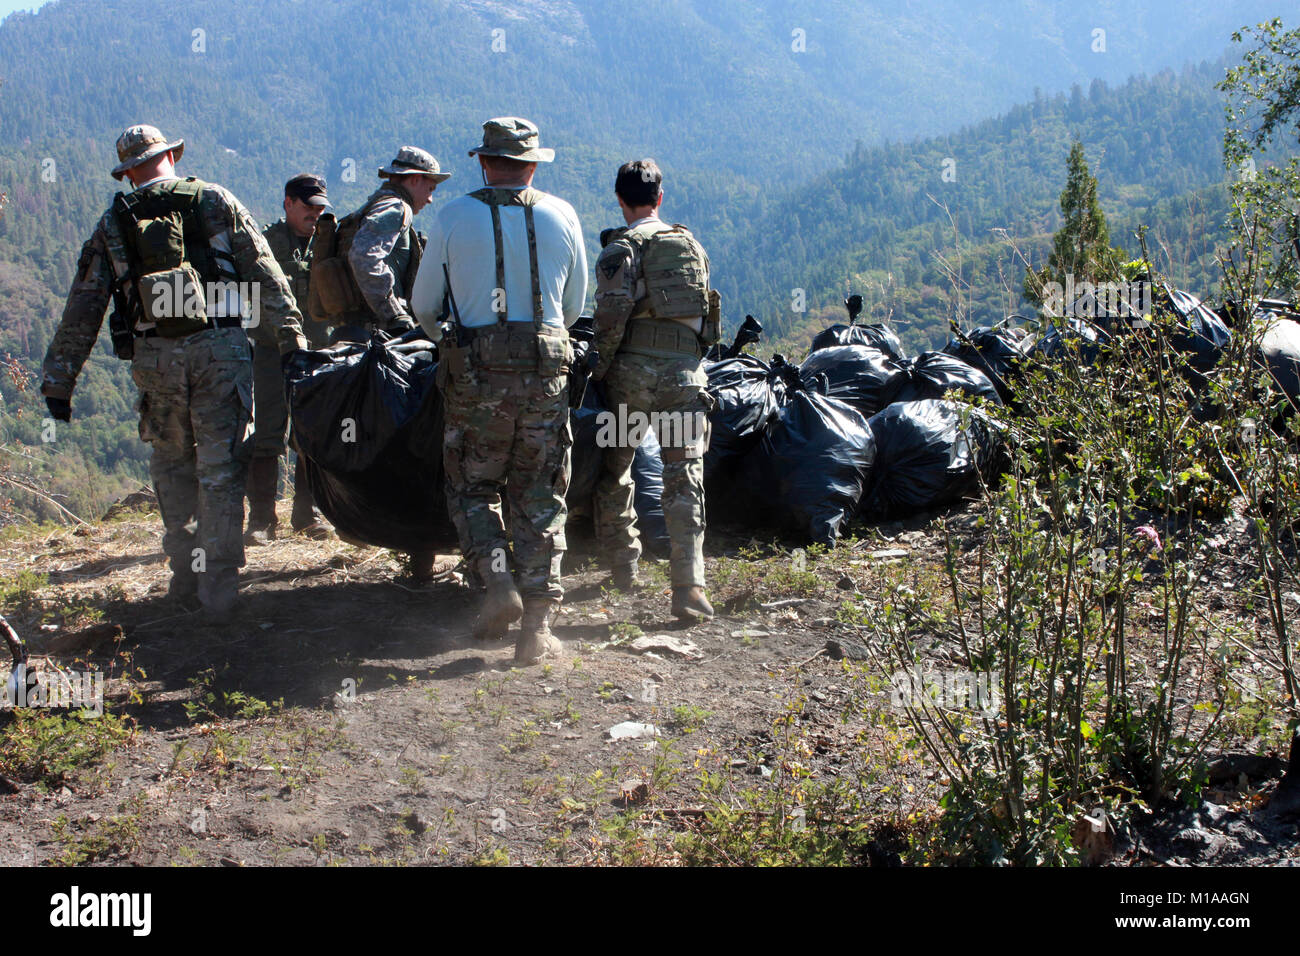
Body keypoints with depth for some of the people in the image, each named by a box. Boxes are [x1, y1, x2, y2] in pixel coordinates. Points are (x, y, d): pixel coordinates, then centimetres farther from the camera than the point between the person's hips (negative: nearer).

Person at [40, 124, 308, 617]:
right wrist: (290, 337, 2)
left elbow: (82, 309, 9)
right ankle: (218, 586, 3)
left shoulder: (112, 225, 11)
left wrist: (58, 381, 12)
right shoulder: (215, 201, 7)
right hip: (221, 349, -1)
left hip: (155, 357, 1)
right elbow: (264, 274, 1)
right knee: (220, 469, 3)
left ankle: (185, 575, 18)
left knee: (172, 465, 17)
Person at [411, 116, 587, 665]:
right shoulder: (561, 216, 6)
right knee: (539, 496, 7)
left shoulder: (453, 218, 1)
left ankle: (498, 581, -7)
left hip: (476, 372, -1)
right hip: (547, 370, 2)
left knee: (471, 485, 14)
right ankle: (538, 623, 3)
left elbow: (423, 306, 8)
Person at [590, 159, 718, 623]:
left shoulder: (622, 247, -1)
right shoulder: (691, 244, 16)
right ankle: (689, 586, -10)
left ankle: (623, 566, 23)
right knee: (685, 477, -1)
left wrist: (599, 366, -3)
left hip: (634, 367, -3)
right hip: (686, 370, 3)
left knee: (615, 467, 16)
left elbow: (612, 311, -13)